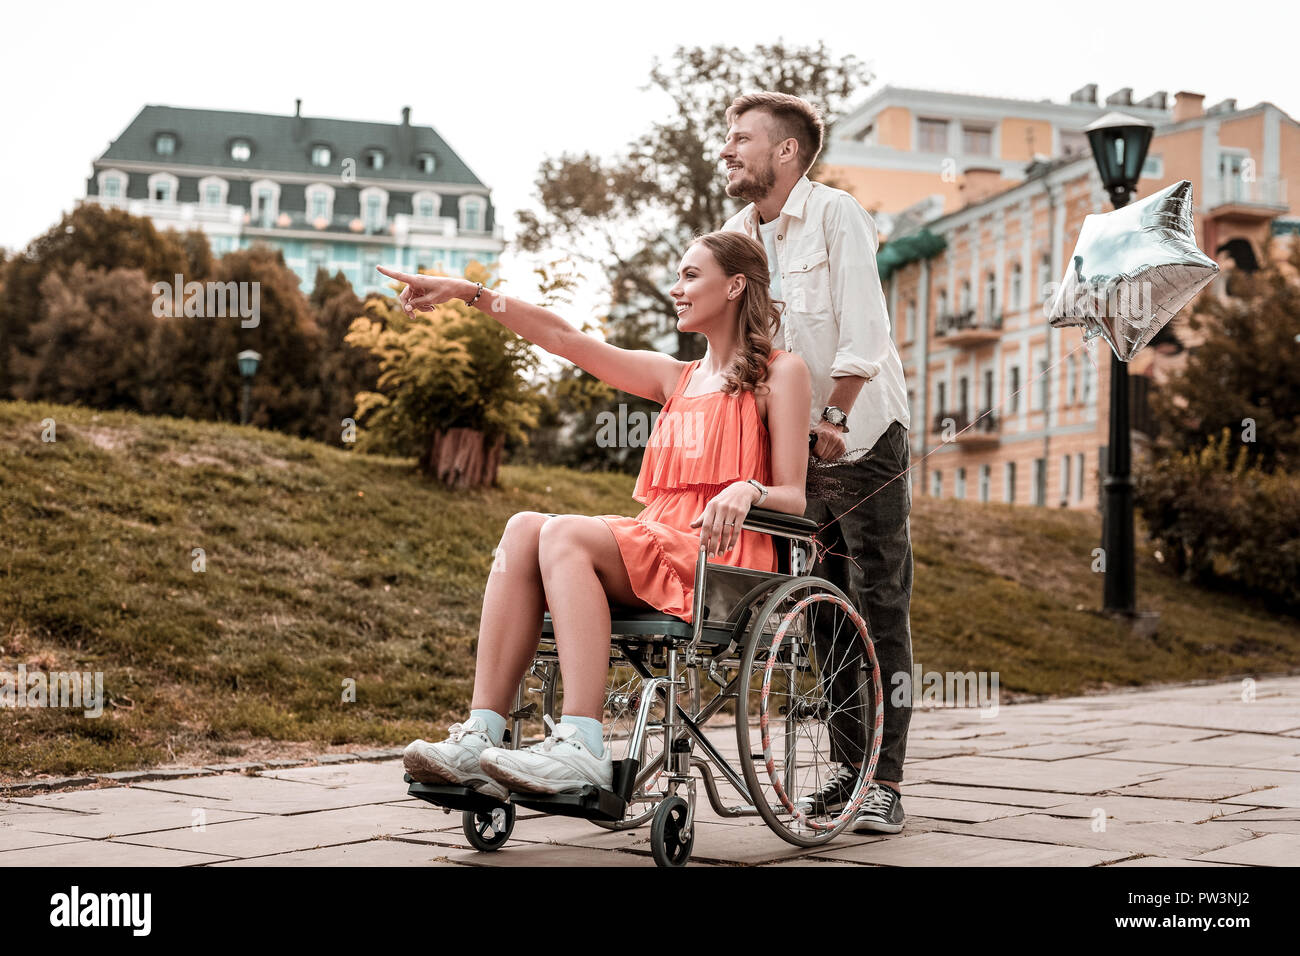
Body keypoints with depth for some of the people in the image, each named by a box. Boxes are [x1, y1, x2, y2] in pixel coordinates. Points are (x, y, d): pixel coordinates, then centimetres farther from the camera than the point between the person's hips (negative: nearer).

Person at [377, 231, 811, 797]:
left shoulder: (780, 373, 8)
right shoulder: (675, 378, 26)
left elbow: (793, 498, -1)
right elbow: (564, 338, 21)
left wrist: (747, 490, -23)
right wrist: (469, 294, 15)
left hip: (720, 565, -6)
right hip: (658, 552, 6)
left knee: (565, 532, -28)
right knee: (525, 527, -19)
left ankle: (581, 751, -40)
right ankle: (481, 738, -32)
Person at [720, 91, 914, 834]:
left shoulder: (837, 215, -10)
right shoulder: (739, 232, 10)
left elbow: (861, 332, -15)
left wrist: (835, 419, -17)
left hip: (863, 433, -6)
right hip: (795, 442, 7)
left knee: (881, 609, -5)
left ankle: (886, 781, -3)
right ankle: (849, 767, 16)